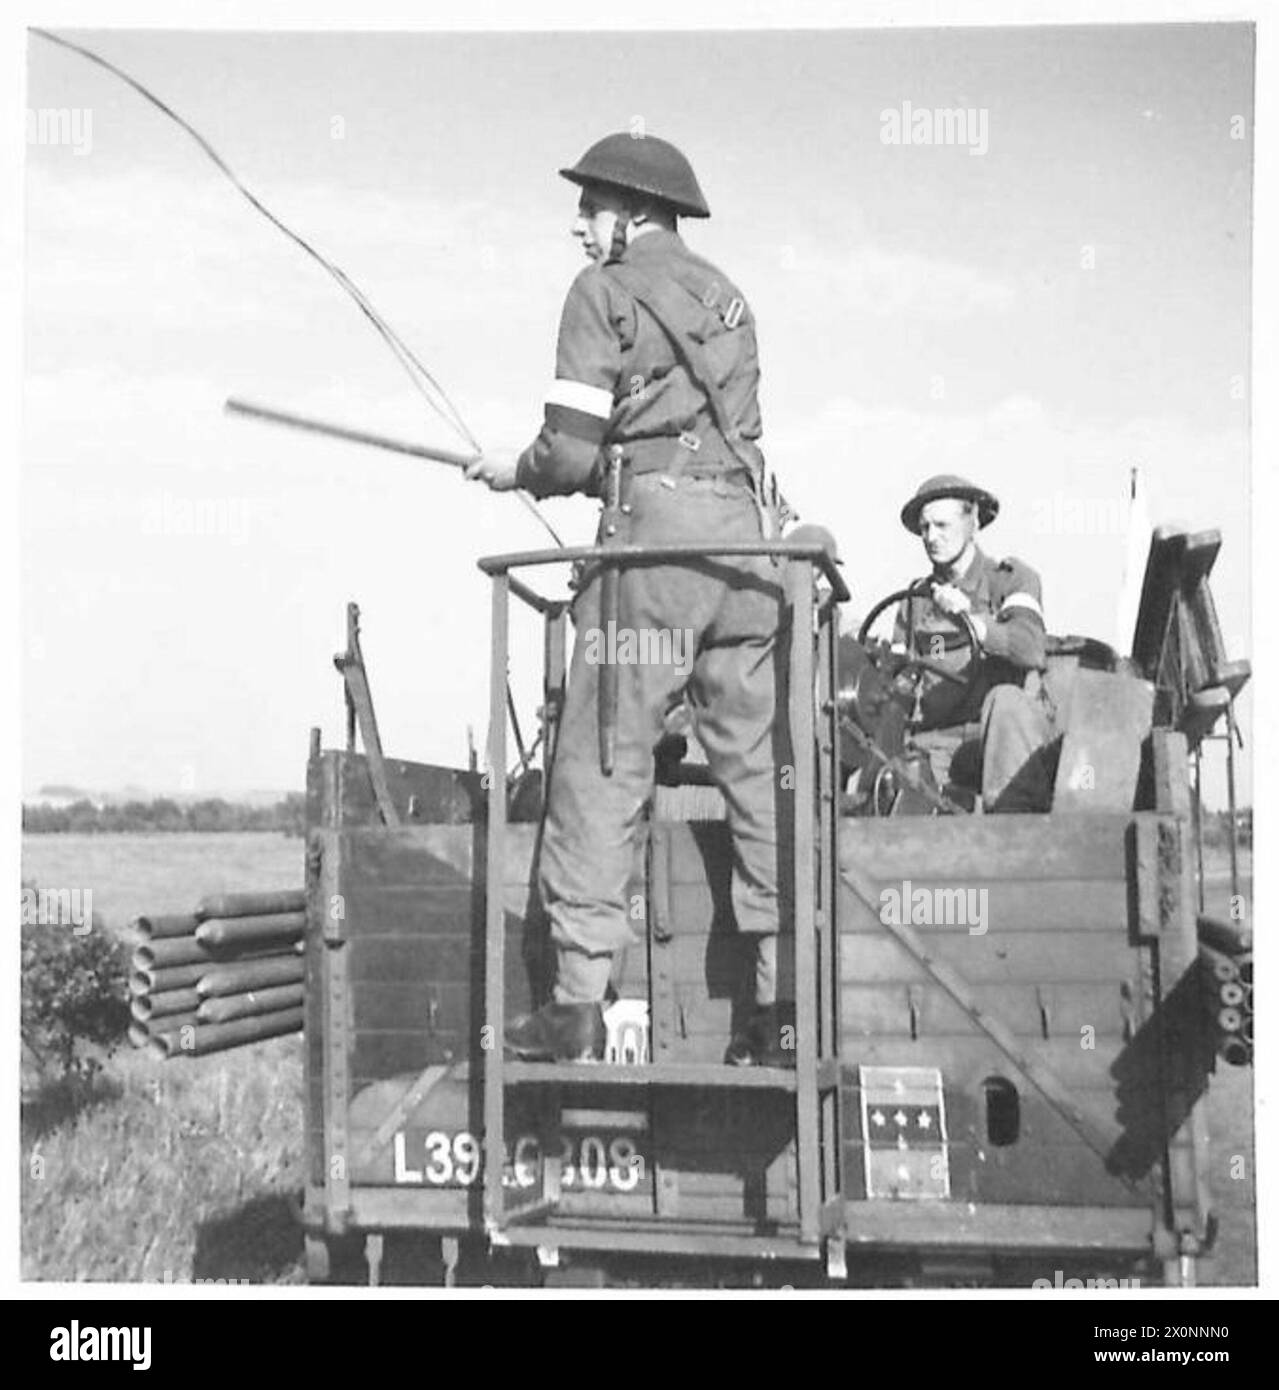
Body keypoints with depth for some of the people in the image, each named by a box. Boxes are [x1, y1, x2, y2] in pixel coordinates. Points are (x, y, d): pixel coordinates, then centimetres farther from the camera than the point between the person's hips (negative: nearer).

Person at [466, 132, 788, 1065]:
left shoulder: (605, 292, 1)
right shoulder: (724, 294, 22)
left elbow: (571, 452, -6)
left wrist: (514, 474, 14)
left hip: (656, 533, -6)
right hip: (747, 532, 7)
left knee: (602, 767, -3)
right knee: (760, 762, 6)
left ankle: (579, 999, -5)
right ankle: (784, 995, 7)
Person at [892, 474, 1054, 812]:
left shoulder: (1012, 579, 4)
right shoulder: (915, 602, 17)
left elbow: (1030, 650, -16)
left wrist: (970, 620, -31)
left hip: (1018, 736, -2)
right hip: (941, 742, 2)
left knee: (1005, 699, -37)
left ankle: (1019, 815, -39)